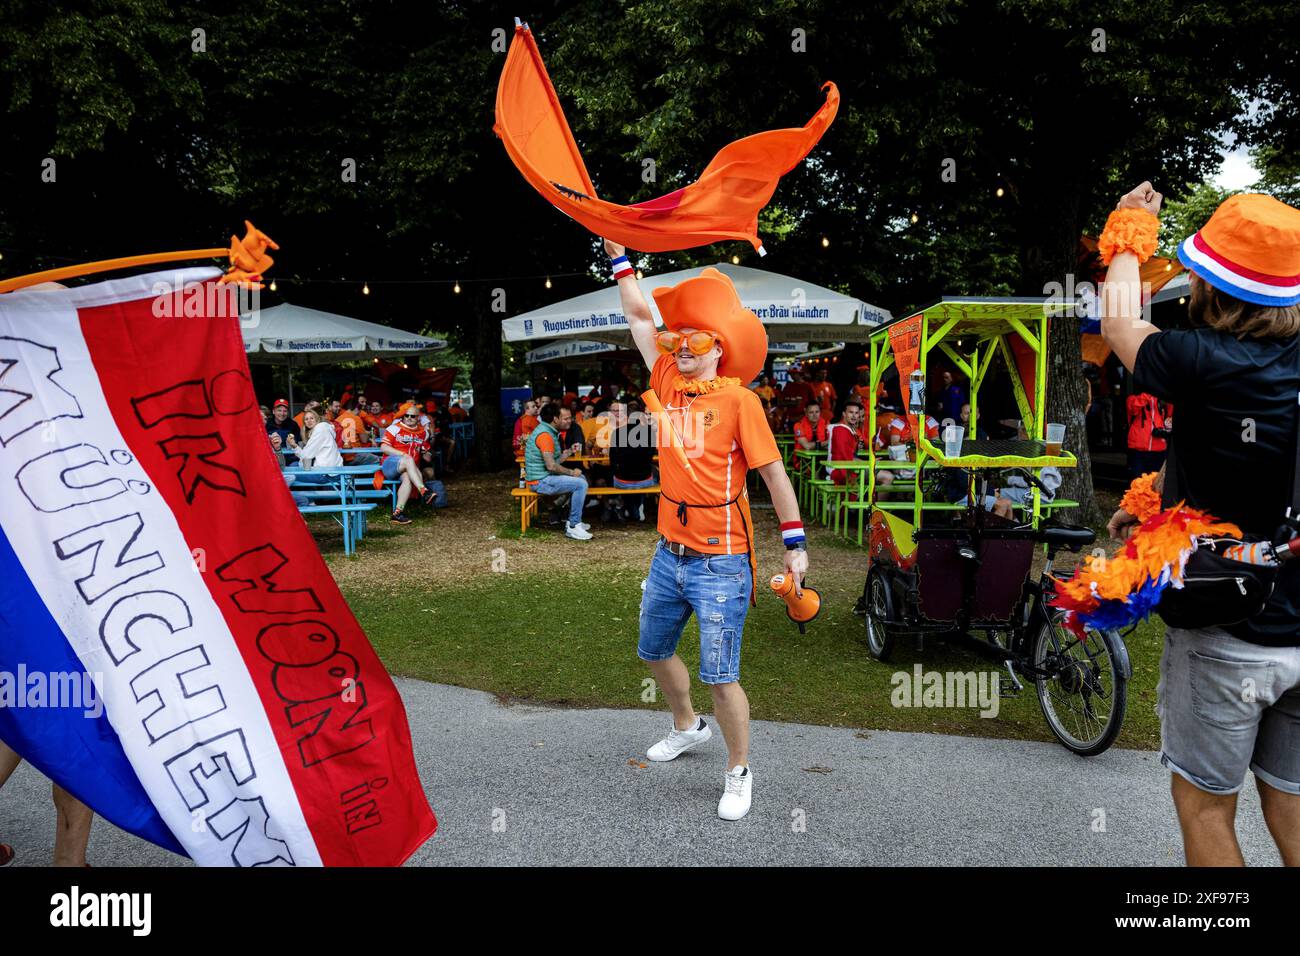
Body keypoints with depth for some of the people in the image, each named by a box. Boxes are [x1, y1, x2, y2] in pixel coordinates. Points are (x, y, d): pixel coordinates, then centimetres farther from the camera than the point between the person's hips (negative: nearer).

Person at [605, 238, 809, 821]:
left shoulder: (738, 399, -11)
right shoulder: (668, 382, 4)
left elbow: (772, 471, -8)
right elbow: (639, 316, 11)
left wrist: (794, 543, -7)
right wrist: (618, 255, 10)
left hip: (720, 563, -7)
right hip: (670, 553, 7)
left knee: (720, 677, -2)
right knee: (654, 651, 22)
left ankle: (738, 773, 21)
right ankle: (687, 727, 49)